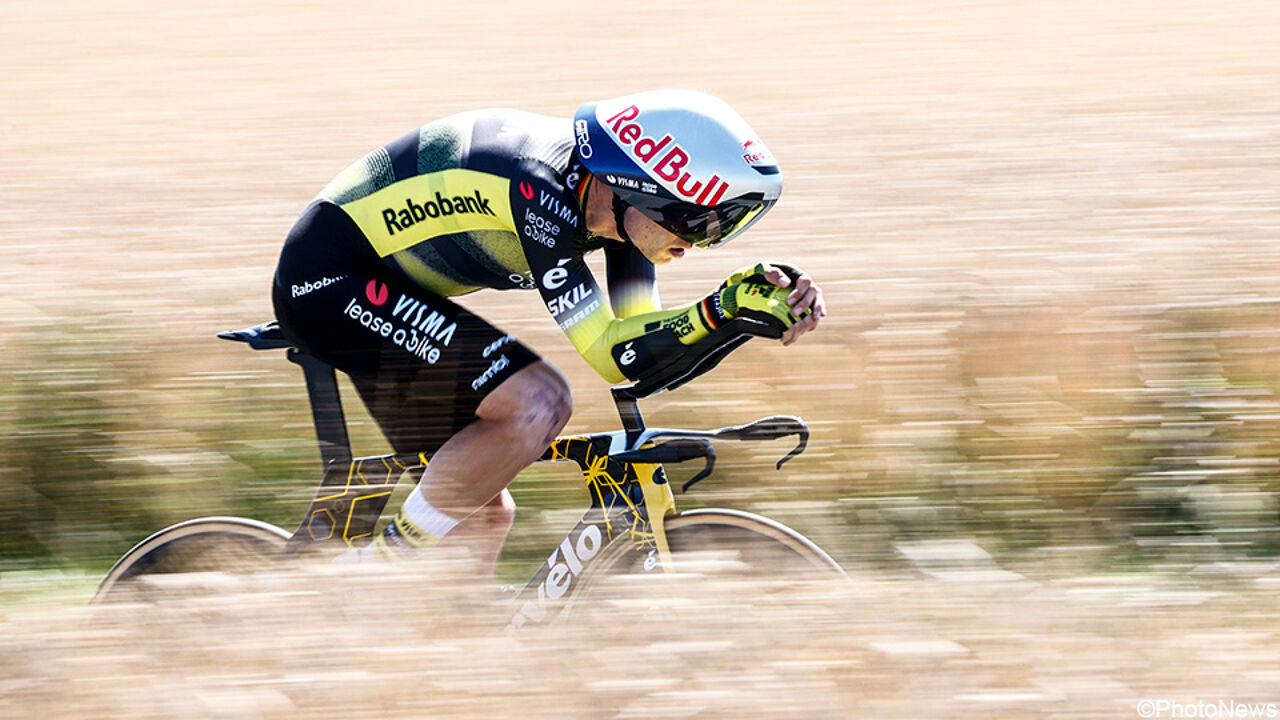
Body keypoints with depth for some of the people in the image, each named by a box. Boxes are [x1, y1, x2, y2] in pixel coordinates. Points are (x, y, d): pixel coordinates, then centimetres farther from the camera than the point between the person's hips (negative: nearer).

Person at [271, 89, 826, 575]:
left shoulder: (614, 195, -3)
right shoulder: (541, 189, -29)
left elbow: (642, 344, 4)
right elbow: (609, 354, -29)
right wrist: (725, 309, -35)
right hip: (327, 282, -10)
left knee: (486, 512, 8)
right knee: (538, 402, -23)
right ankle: (383, 566, -12)